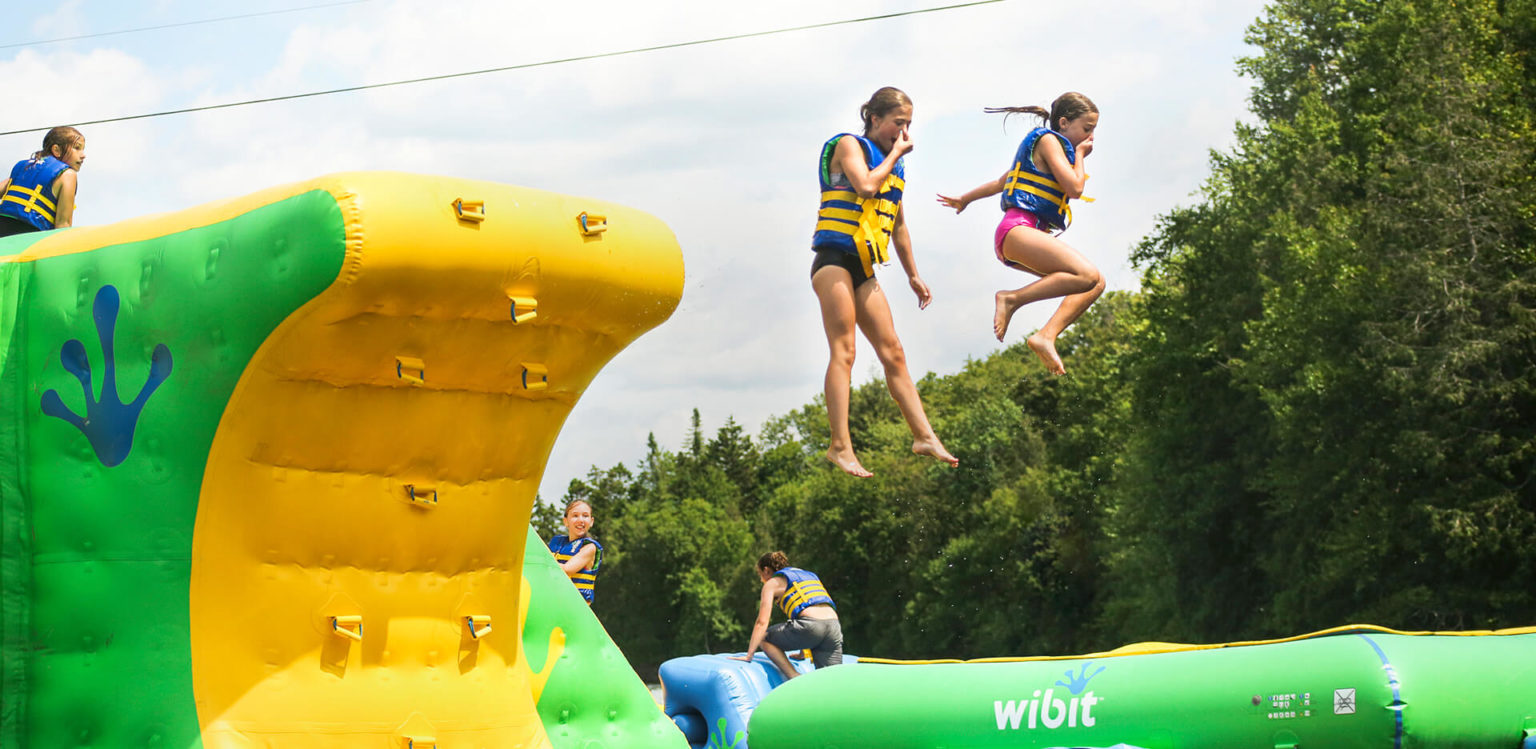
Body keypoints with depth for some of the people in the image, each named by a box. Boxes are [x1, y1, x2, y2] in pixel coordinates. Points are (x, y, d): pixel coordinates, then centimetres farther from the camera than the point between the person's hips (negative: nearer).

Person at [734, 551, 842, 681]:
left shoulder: (773, 583, 14)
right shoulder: (809, 574, 35)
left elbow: (762, 622, 5)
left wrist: (749, 655, 6)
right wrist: (803, 652, 49)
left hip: (810, 626, -6)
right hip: (834, 626, 6)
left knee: (763, 638, 13)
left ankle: (795, 678, -2)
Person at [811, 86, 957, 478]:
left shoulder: (894, 167, 21)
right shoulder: (850, 145, -2)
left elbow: (898, 226, 29)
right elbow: (865, 185, -21)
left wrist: (913, 275, 29)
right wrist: (894, 154, -7)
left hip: (863, 269, 8)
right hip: (835, 258, -8)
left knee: (893, 353, 4)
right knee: (843, 351, -15)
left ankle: (924, 435, 4)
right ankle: (840, 445, -21)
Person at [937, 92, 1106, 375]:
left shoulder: (1051, 145, 27)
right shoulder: (1047, 140, -1)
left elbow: (1001, 181, 36)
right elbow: (1074, 188, -12)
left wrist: (965, 199, 48)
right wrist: (1080, 155, 5)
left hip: (1028, 235, 10)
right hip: (1018, 228, -10)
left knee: (1096, 283, -2)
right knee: (1087, 275, -27)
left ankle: (1046, 336, -14)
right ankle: (1012, 299, -19)